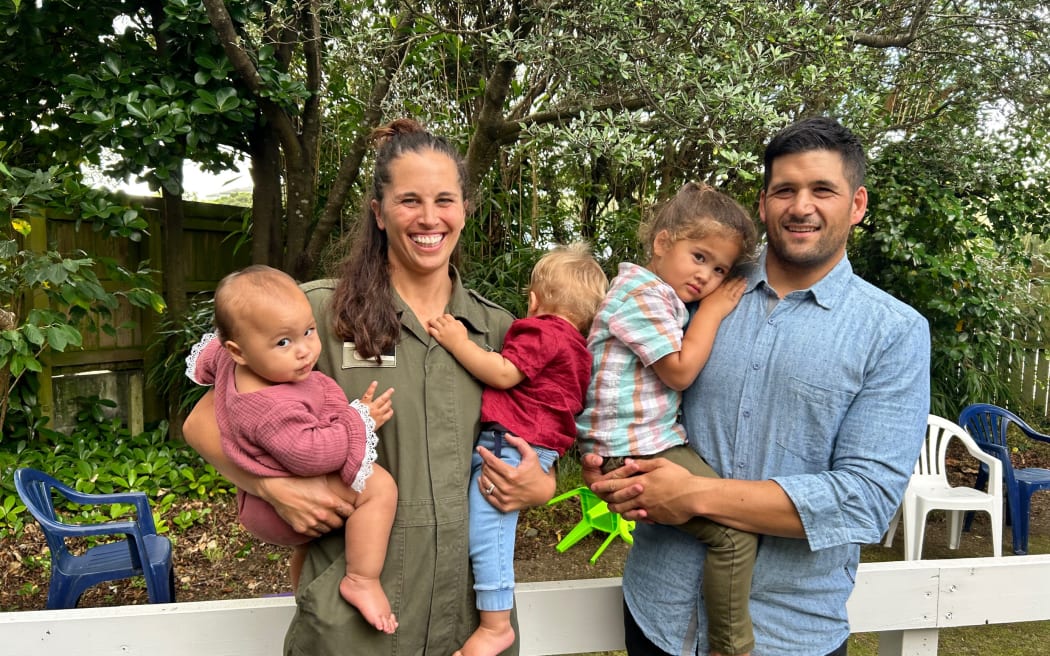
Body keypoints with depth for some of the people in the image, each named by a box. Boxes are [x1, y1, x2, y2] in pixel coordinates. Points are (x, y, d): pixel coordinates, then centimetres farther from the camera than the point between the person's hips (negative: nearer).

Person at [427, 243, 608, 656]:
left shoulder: (542, 332, -8)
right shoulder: (574, 346, 23)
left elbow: (504, 375, -18)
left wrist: (458, 343, -15)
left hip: (511, 442, -11)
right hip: (539, 444, 11)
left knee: (485, 530, -10)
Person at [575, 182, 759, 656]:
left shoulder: (665, 297, 18)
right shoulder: (642, 292, -14)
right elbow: (680, 370, -16)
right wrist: (711, 312, -7)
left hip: (656, 440, 11)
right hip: (632, 451, -10)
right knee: (734, 529, -15)